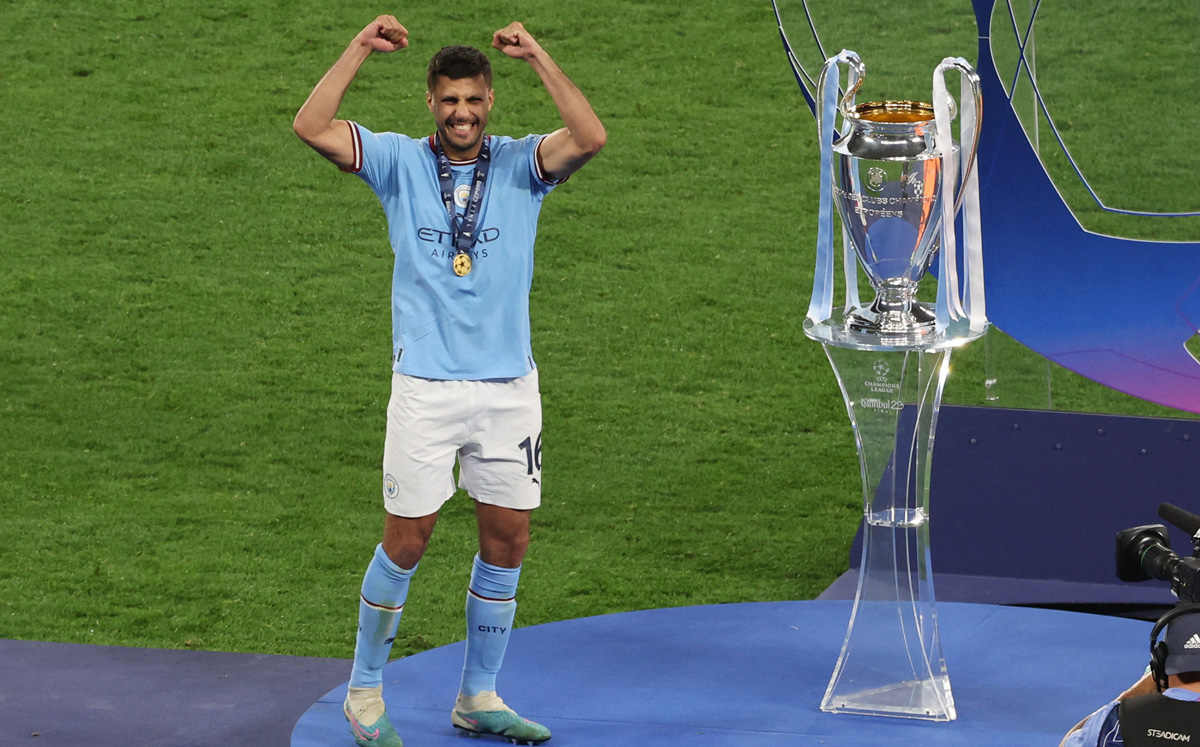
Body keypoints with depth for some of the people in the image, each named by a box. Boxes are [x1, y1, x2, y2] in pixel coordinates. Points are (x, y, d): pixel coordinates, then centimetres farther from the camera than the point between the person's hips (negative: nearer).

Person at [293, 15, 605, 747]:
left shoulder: (520, 164, 2)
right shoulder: (401, 162, 2)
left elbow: (590, 138, -16)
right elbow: (312, 127, -10)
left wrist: (538, 56, -16)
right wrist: (361, 49, -12)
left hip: (509, 385, 2)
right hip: (425, 386, -2)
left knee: (508, 541, 7)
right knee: (407, 541, 0)